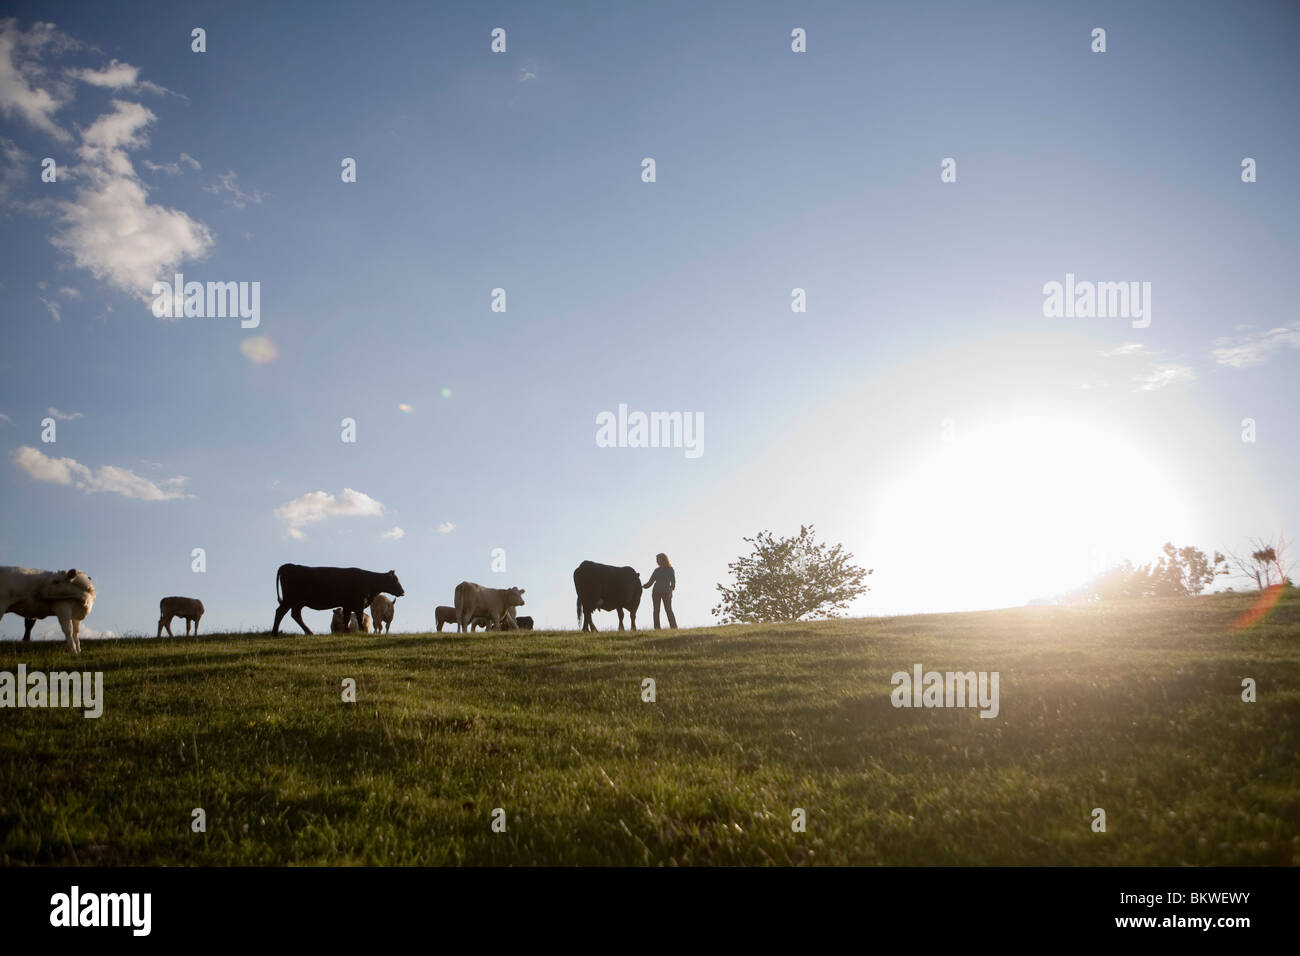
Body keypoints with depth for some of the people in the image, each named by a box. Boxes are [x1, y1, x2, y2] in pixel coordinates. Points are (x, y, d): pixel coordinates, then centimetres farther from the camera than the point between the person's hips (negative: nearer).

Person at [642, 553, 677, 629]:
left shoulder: (670, 570, 5)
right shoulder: (657, 570, 15)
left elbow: (673, 582, -1)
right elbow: (650, 582, 14)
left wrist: (671, 590, -16)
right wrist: (643, 586, -1)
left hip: (666, 592, -4)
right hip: (656, 592, 4)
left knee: (668, 609, -13)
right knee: (656, 610, -2)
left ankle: (674, 627, -12)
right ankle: (657, 628, -3)